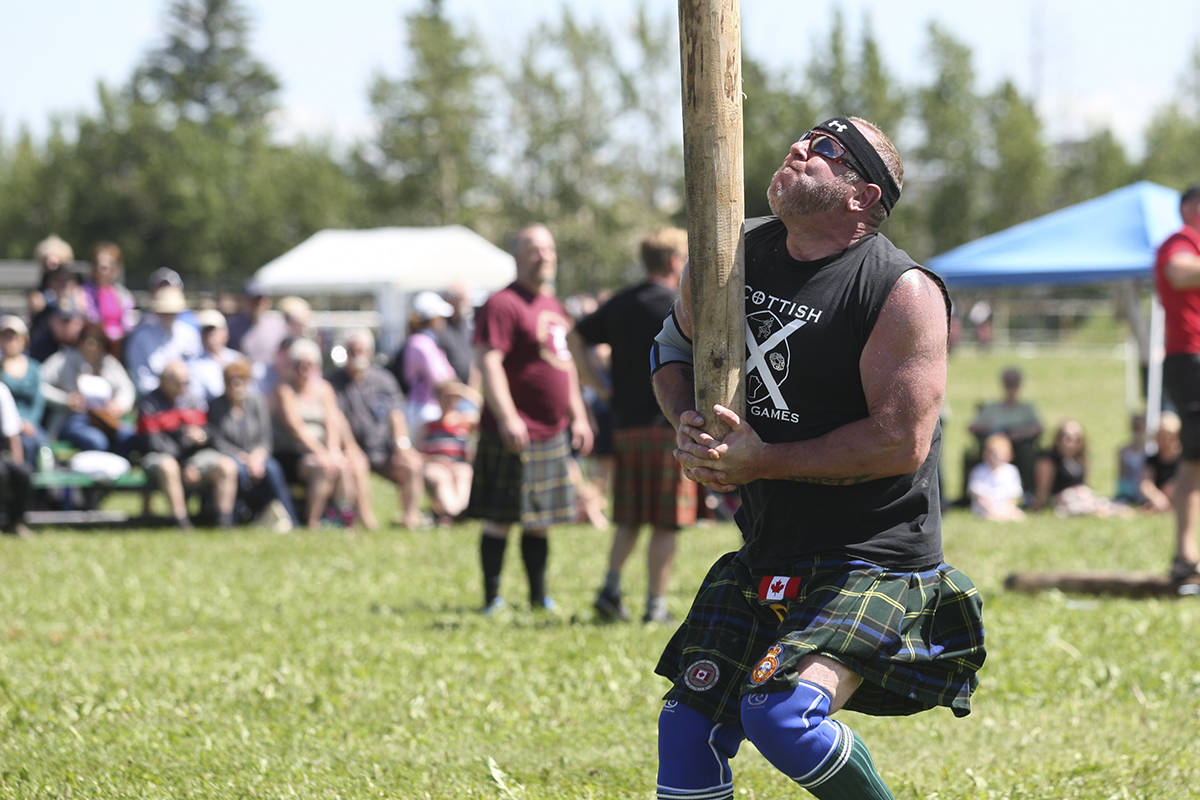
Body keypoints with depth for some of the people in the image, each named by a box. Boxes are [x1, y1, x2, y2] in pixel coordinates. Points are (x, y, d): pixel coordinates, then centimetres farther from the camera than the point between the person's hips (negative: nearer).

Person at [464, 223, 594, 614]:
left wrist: (577, 416, 25)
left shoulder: (553, 305, 18)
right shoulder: (503, 304, -11)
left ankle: (539, 596, 19)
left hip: (553, 432, 8)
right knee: (500, 518, -4)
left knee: (540, 519, 13)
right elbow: (489, 362, -19)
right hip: (514, 433, -8)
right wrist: (506, 417, -26)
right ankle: (492, 597, 1)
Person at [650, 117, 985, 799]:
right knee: (690, 724, 4)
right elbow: (674, 345, 21)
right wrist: (689, 425, -1)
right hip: (767, 555, 7)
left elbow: (902, 441, -22)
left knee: (784, 717, -25)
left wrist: (764, 461, -20)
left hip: (874, 560, -7)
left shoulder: (903, 293, -16)